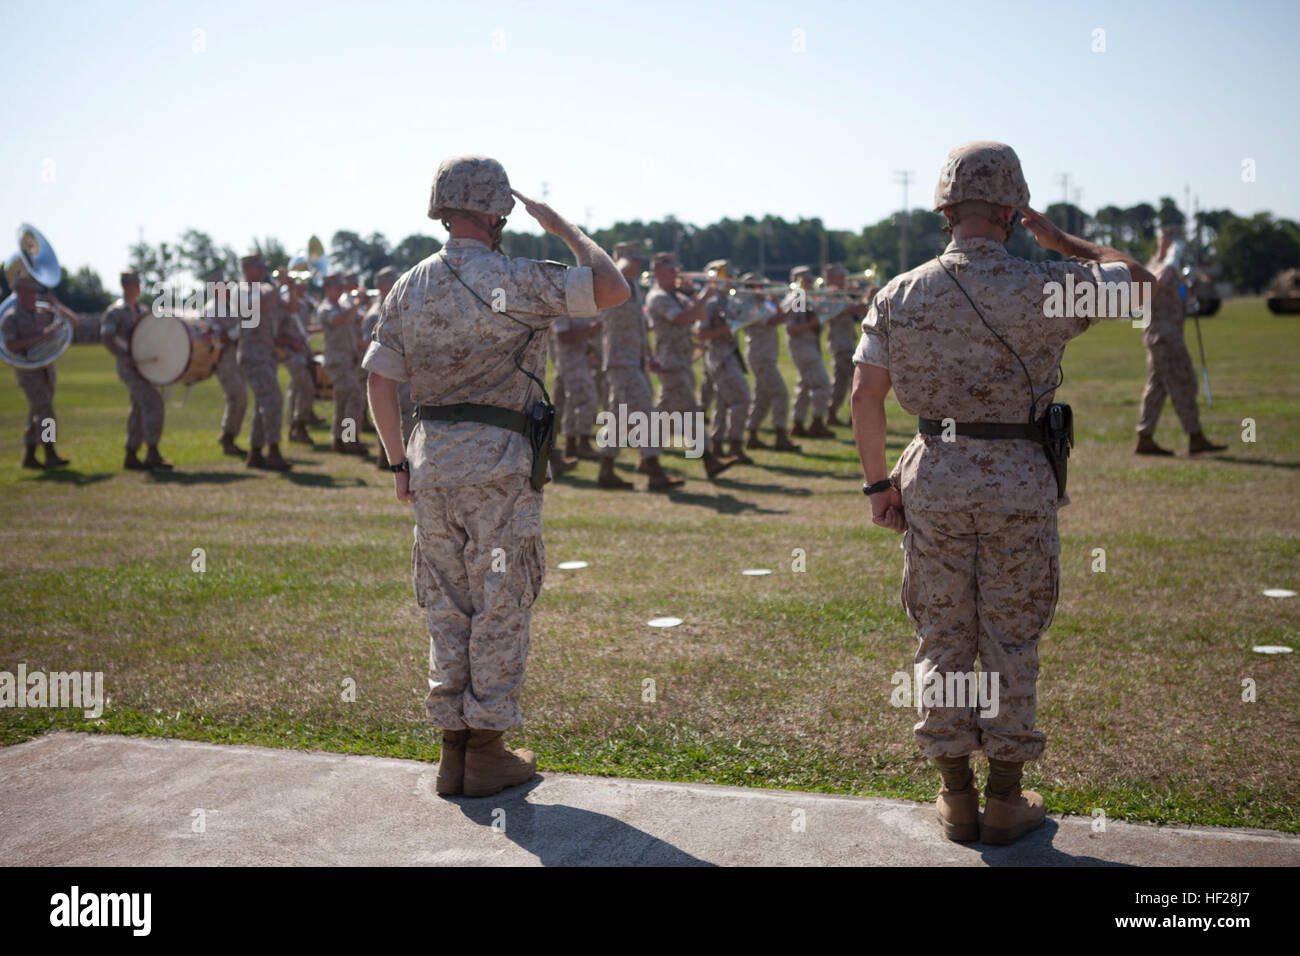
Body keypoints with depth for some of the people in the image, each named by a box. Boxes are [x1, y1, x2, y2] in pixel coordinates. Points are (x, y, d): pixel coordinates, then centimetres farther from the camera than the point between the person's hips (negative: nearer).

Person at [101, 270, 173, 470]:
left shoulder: (142, 311, 18)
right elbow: (106, 338, -14)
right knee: (153, 403, -20)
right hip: (129, 366, -8)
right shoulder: (115, 311, -5)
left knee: (139, 409, 10)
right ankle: (153, 454, -19)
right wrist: (122, 357, -27)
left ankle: (131, 457, 17)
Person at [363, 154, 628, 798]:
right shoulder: (516, 280, -10)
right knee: (501, 606, 4)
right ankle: (487, 752, 8)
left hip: (432, 459, 6)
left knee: (447, 608, 12)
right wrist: (562, 227, 3)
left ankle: (454, 751, 17)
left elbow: (380, 382, 7)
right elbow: (613, 288, -10)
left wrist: (399, 463, 16)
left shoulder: (409, 287, 8)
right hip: (499, 463, -5)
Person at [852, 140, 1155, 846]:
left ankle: (955, 799, 20)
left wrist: (879, 484, 7)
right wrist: (1059, 240, 13)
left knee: (942, 640, 12)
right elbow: (1139, 279, 6)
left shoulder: (900, 296, -1)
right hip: (1019, 484, -2)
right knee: (1011, 643, 10)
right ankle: (1006, 801, 19)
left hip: (933, 482, 2)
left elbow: (864, 395, -2)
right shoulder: (1044, 290, -9)